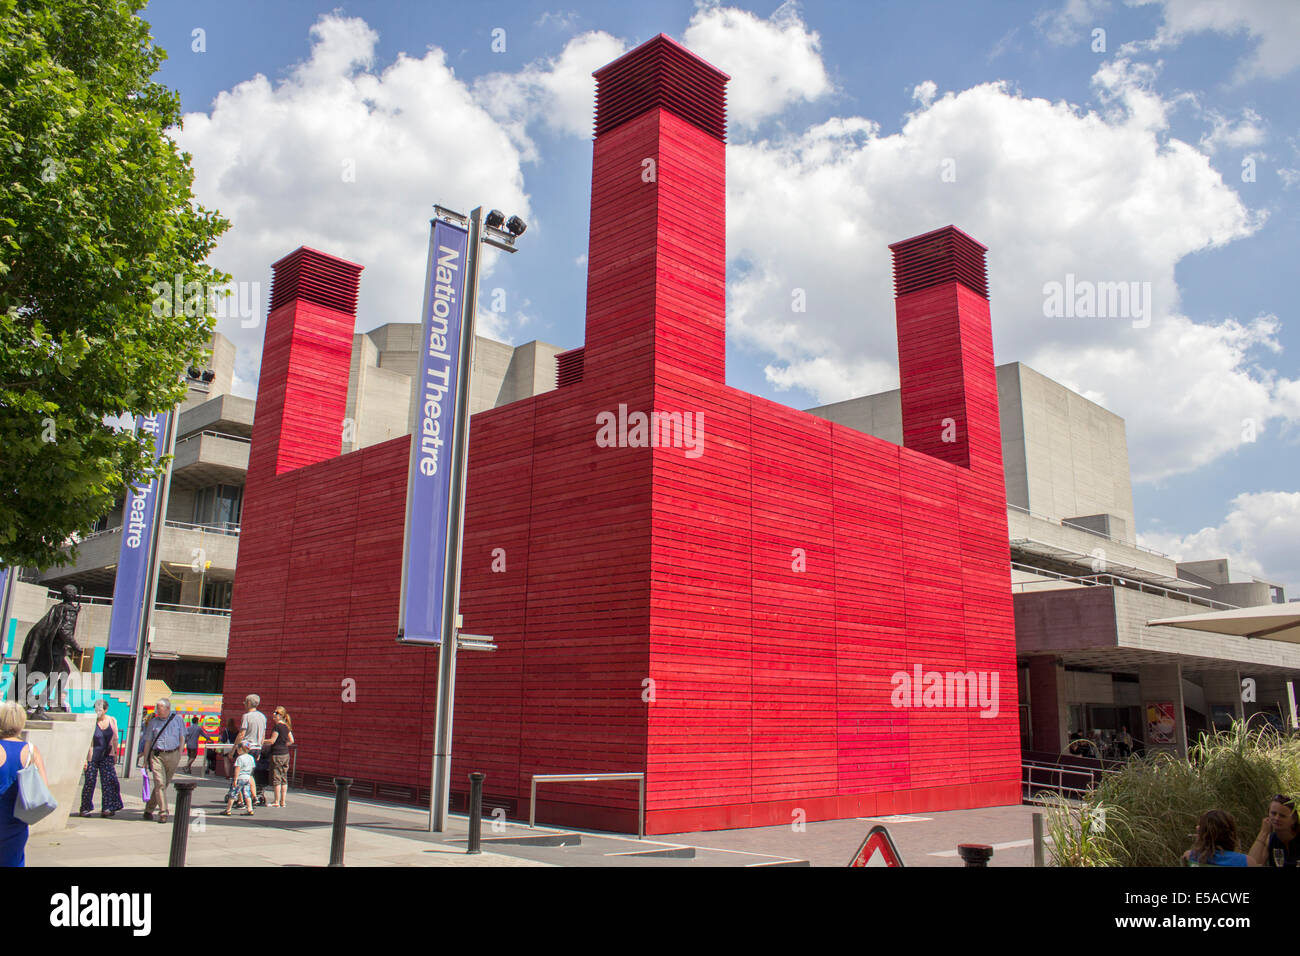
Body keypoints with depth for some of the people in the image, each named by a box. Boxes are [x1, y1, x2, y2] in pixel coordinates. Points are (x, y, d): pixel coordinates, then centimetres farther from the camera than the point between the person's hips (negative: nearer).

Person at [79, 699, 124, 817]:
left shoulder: (112, 721, 5)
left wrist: (115, 754, 12)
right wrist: (84, 758, -12)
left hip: (107, 756, 2)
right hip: (92, 756, -2)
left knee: (109, 781, -8)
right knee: (90, 782, 2)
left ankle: (107, 809, -7)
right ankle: (84, 809, 16)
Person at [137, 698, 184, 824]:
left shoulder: (177, 720, 6)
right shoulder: (153, 722, 6)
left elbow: (181, 738, 12)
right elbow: (148, 741, 9)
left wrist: (179, 755, 4)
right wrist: (145, 759, 4)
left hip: (172, 755, 1)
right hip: (157, 755, -1)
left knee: (165, 783, 6)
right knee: (160, 784, -12)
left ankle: (149, 809, 22)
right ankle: (163, 813, -12)